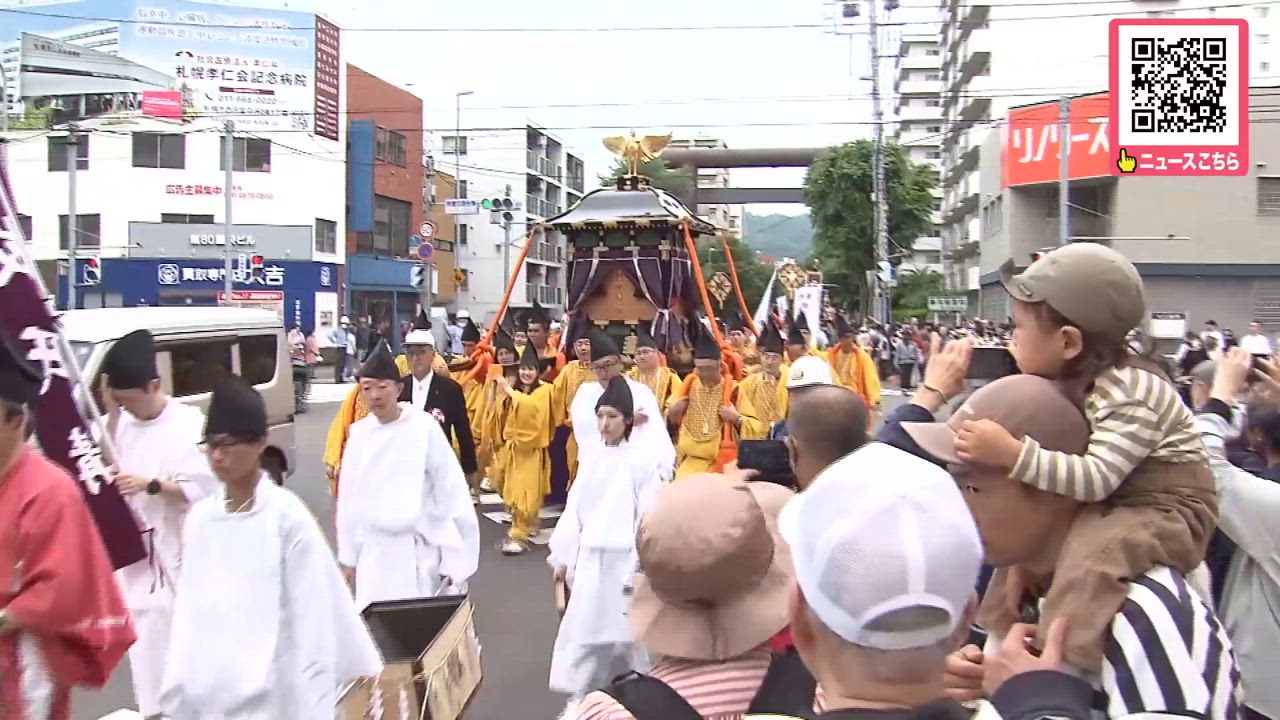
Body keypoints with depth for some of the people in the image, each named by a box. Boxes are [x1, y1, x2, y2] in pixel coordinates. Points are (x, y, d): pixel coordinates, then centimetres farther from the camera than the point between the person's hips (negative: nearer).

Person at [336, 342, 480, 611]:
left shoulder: (424, 427, -11)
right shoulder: (359, 433, 1)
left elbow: (451, 490, -8)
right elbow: (349, 497, 8)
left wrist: (455, 557, -7)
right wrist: (348, 556, 12)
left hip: (419, 548, -3)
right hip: (374, 550, 3)